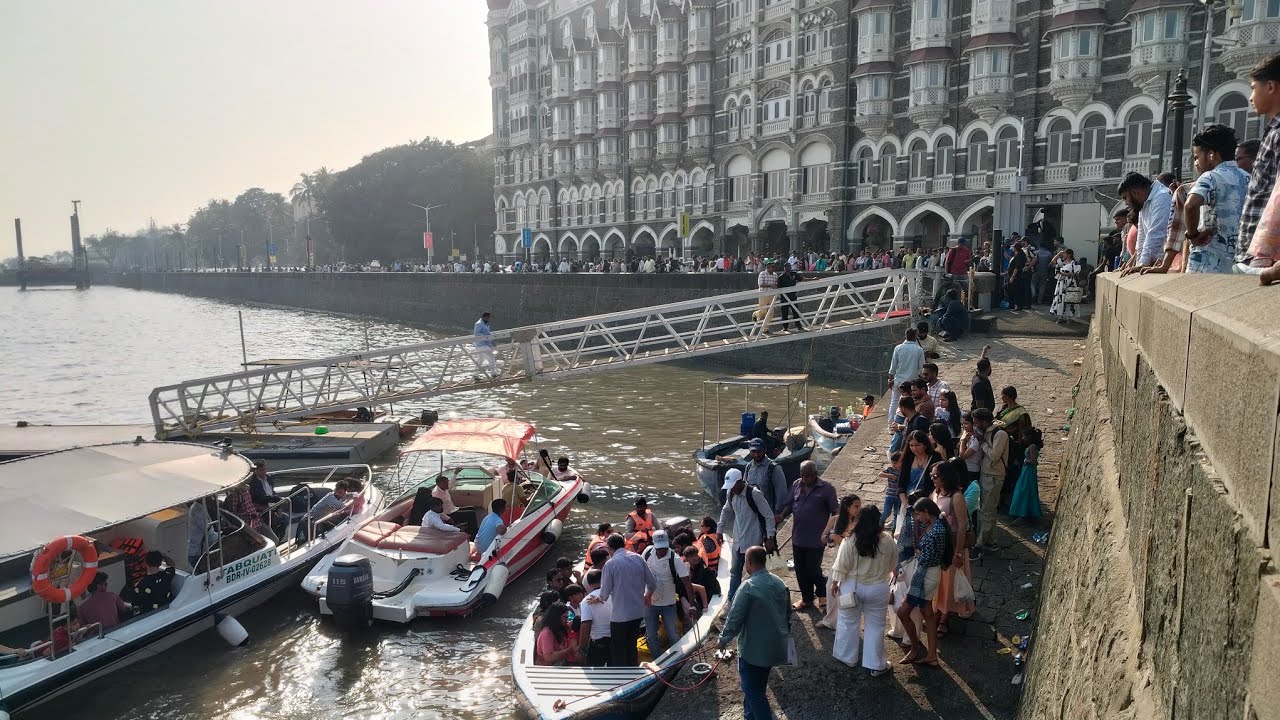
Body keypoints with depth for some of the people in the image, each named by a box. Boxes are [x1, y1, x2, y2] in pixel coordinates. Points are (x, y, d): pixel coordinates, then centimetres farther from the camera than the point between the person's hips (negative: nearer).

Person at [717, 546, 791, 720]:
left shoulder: (749, 587, -23)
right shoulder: (778, 583, 0)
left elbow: (735, 618, -18)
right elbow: (787, 614, 11)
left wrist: (724, 639, -1)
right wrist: (785, 634, 27)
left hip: (753, 649, -8)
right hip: (775, 646, 8)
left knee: (754, 692, 6)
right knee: (757, 687, 24)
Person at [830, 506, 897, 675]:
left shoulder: (850, 539, -16)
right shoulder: (888, 541, -10)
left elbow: (842, 565, -12)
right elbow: (892, 566, 4)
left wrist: (835, 582, 1)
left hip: (852, 586, -1)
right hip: (878, 588, 1)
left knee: (848, 622, 16)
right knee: (875, 626, 12)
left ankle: (848, 657, 29)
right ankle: (876, 664, 18)